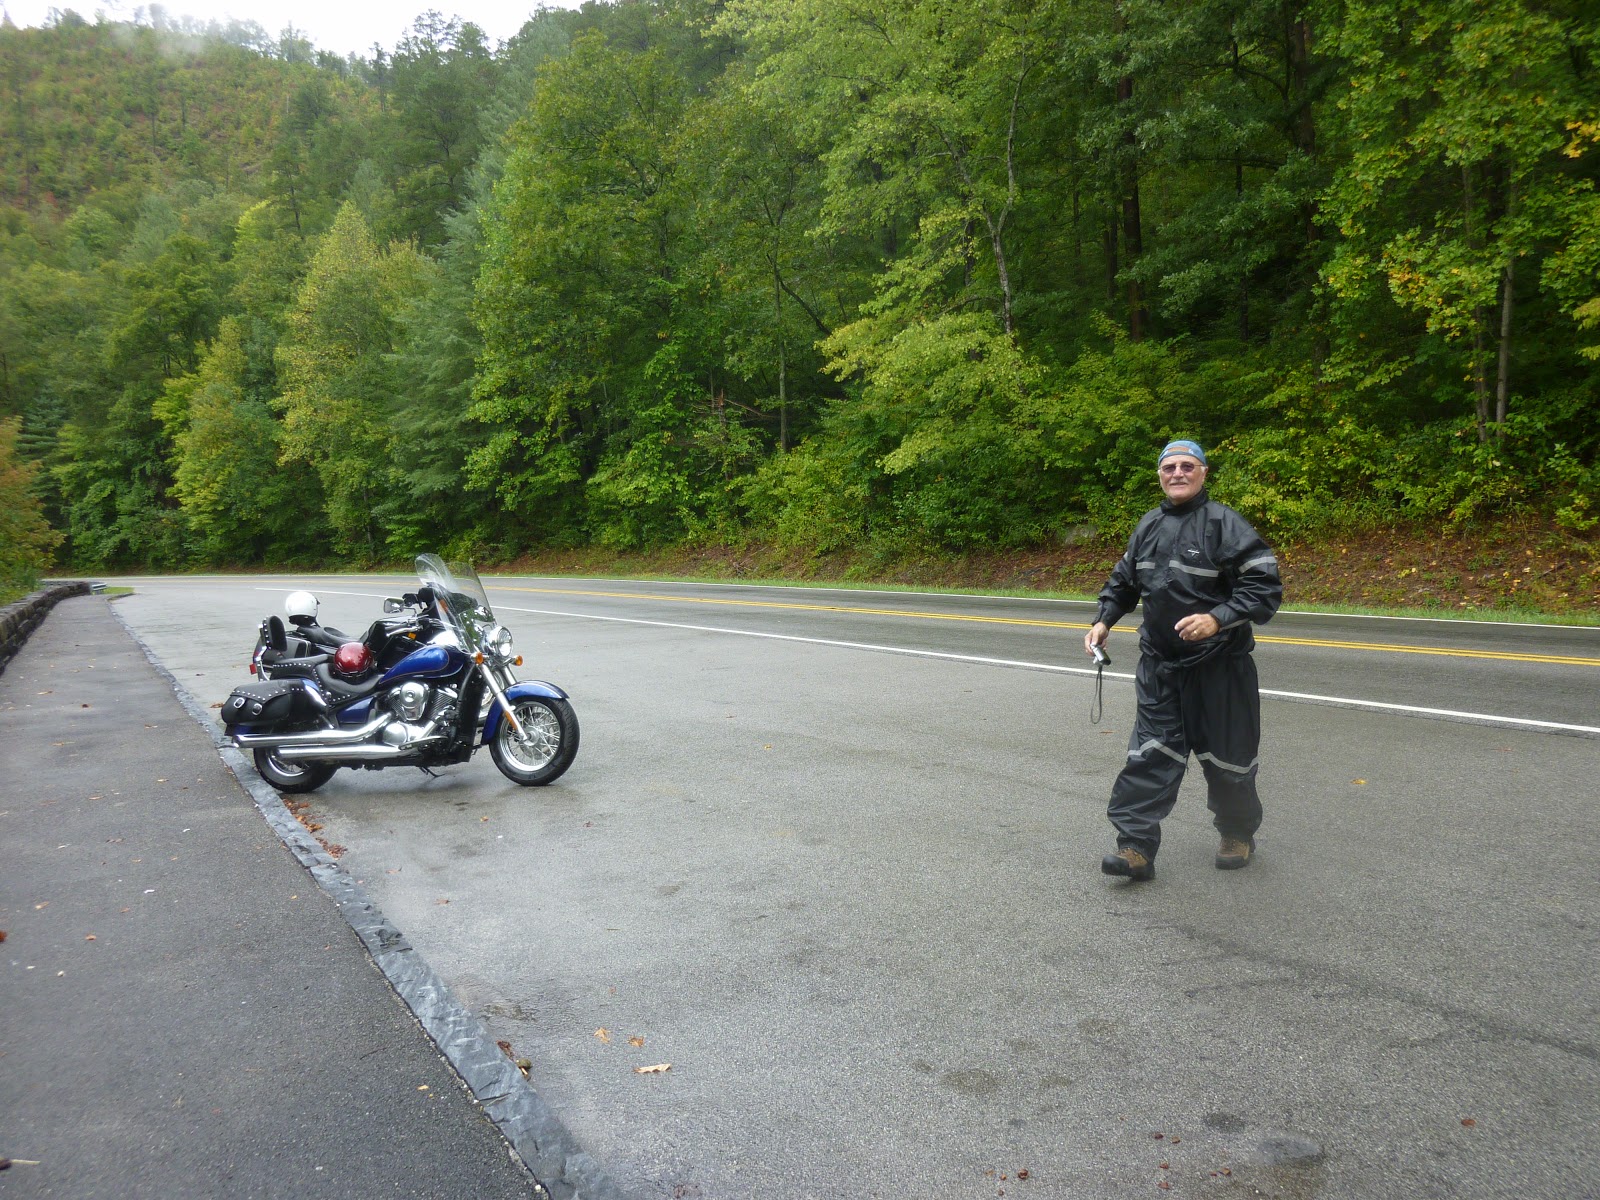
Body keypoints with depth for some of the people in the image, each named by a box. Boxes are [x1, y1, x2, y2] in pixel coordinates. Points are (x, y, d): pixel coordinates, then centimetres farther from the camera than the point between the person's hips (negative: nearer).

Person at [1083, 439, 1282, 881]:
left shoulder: (1225, 524, -12)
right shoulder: (1149, 526, 8)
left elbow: (1265, 585, -16)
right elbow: (1123, 580, 21)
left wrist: (1218, 619, -28)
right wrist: (1104, 620, 7)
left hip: (1218, 665, -5)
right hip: (1159, 664, 5)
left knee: (1225, 756, 11)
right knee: (1150, 753, -1)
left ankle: (1239, 835, 33)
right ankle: (1136, 847, -1)